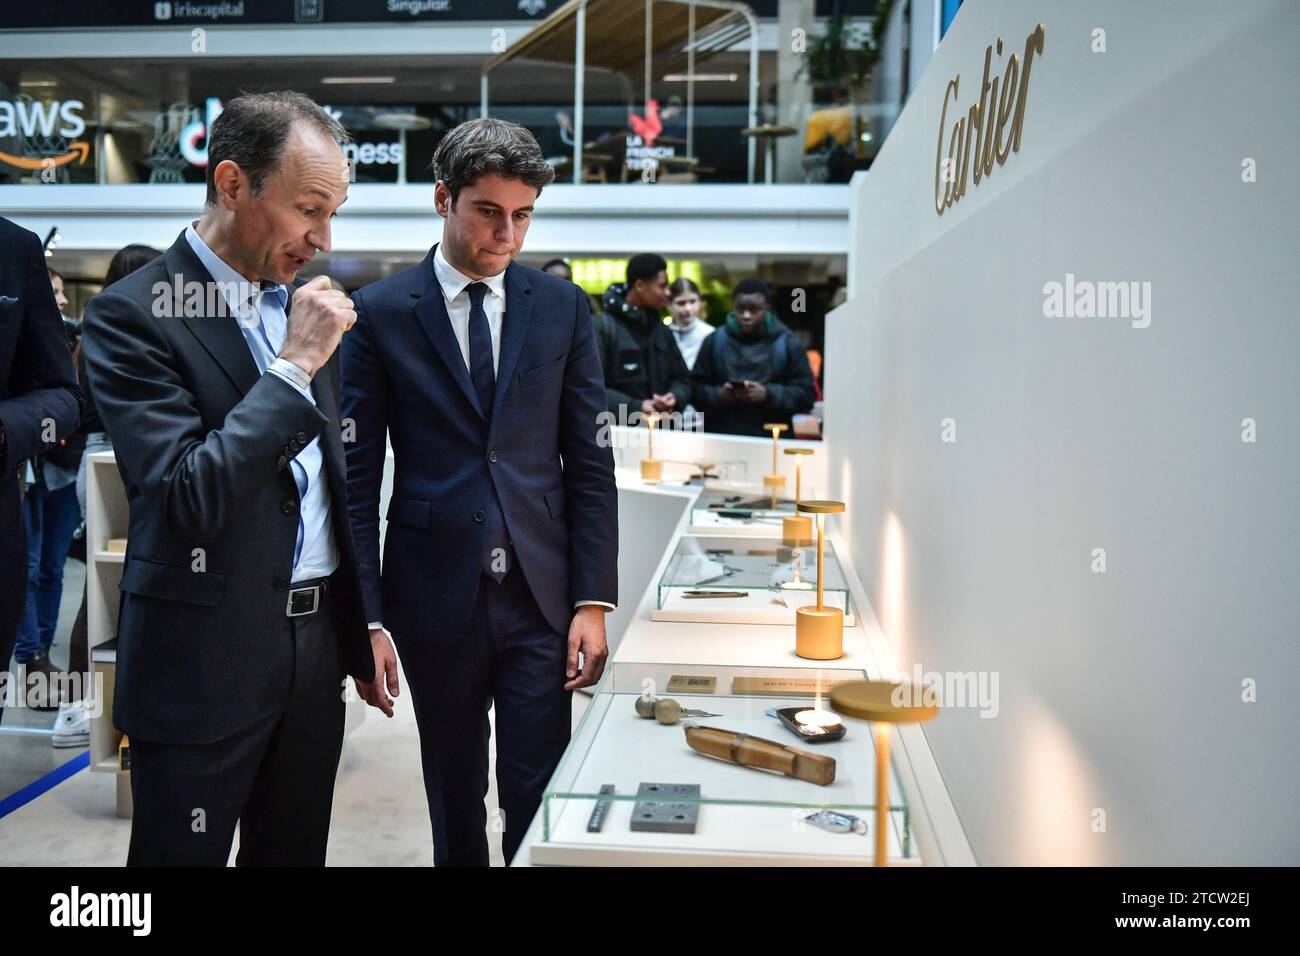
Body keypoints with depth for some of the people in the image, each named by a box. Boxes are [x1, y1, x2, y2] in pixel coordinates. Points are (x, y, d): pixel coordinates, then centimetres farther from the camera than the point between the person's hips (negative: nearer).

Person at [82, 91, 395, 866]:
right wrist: (296, 365, -20)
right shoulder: (134, 315, -13)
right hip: (207, 661, -6)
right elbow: (190, 497, -22)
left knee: (294, 852, 18)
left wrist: (363, 624, 15)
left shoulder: (304, 303, 8)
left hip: (317, 642, 6)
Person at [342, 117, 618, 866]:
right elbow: (358, 478, -2)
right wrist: (368, 619, -6)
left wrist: (594, 601, -4)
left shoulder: (563, 308, 3)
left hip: (540, 596, 1)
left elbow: (591, 465, 3)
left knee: (539, 805, 5)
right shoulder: (381, 314, -2)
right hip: (435, 598, 0)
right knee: (455, 802, 16)